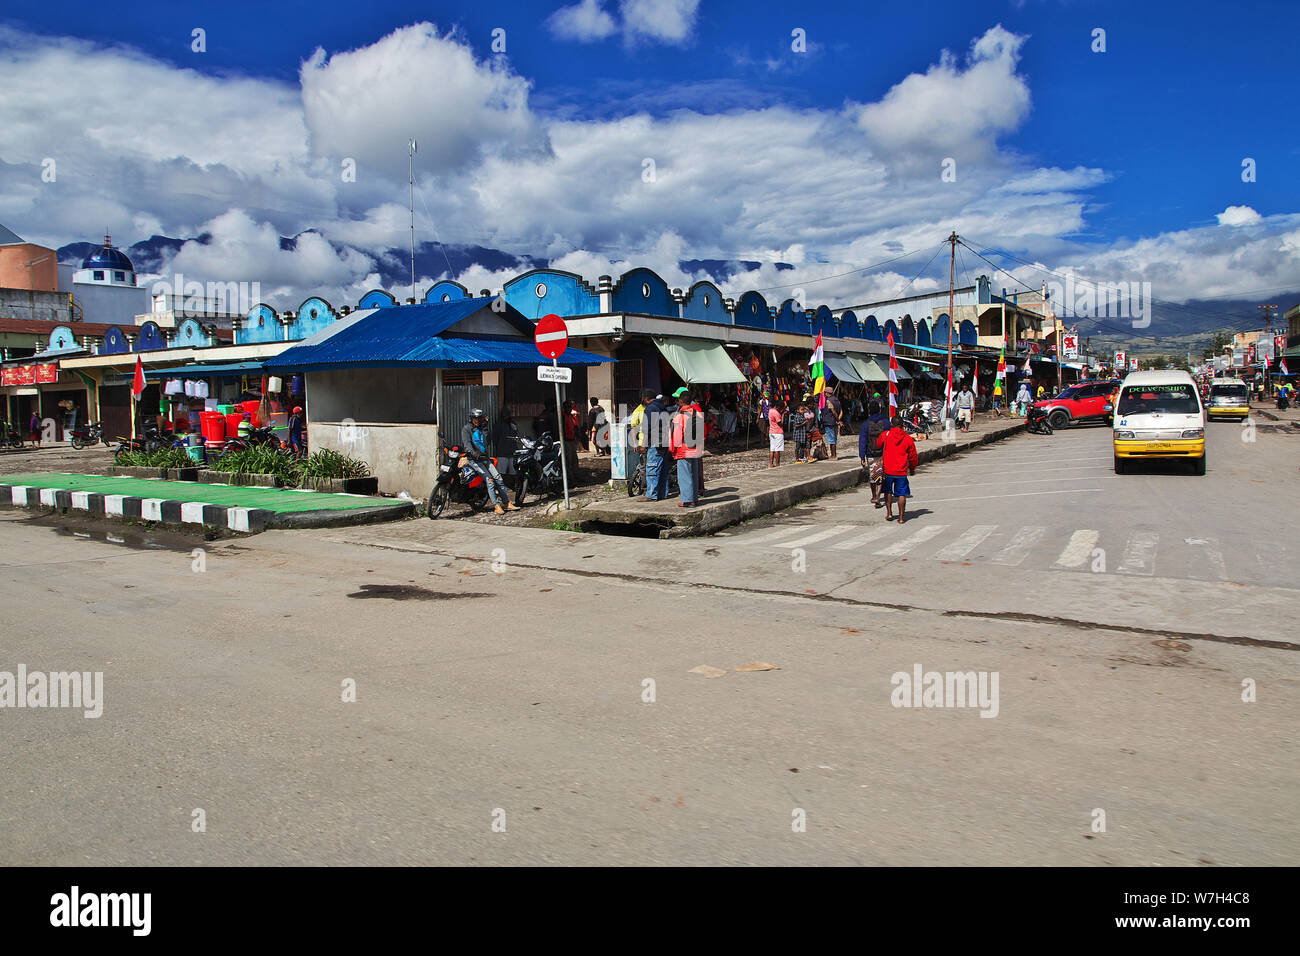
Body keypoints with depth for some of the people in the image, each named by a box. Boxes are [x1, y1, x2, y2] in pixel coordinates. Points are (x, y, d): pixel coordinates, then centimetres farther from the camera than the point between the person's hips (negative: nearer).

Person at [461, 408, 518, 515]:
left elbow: (487, 441, 12)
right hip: (473, 459, -6)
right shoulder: (466, 428, 0)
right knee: (489, 479, -19)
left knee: (498, 477, -5)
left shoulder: (482, 428, 19)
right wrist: (473, 452, -33)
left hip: (484, 457, 6)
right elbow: (467, 444, -14)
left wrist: (485, 425, 8)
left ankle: (508, 503, -1)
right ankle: (496, 506, -19)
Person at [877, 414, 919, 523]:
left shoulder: (885, 435, -4)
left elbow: (878, 445, 15)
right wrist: (912, 469, 20)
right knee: (901, 494, 6)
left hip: (887, 469, 0)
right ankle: (901, 517, 6)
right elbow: (913, 456, 6)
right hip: (902, 471, 0)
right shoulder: (908, 438, -1)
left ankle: (889, 513, 15)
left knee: (888, 491, 19)